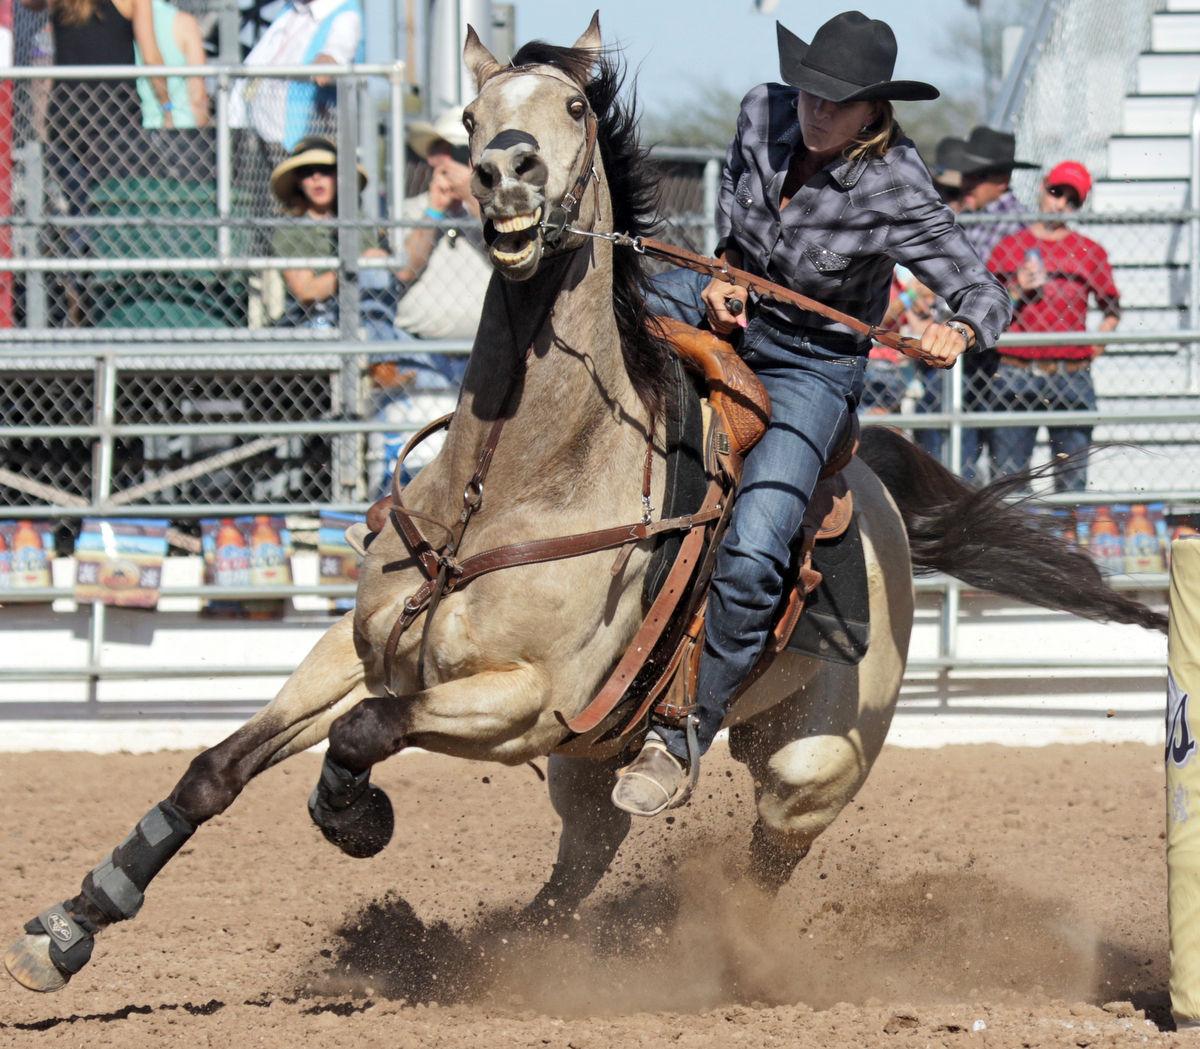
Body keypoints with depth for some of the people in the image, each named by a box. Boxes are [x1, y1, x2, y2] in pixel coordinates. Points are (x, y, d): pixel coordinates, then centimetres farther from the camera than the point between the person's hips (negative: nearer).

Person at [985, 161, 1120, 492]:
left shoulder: (1090, 252, 10)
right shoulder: (1008, 248, 10)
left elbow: (1112, 310, 15)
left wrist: (1095, 348, 1)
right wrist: (1017, 291, -6)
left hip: (1072, 377, 0)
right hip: (1016, 377, 0)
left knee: (1072, 481, -1)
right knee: (1007, 478, -4)